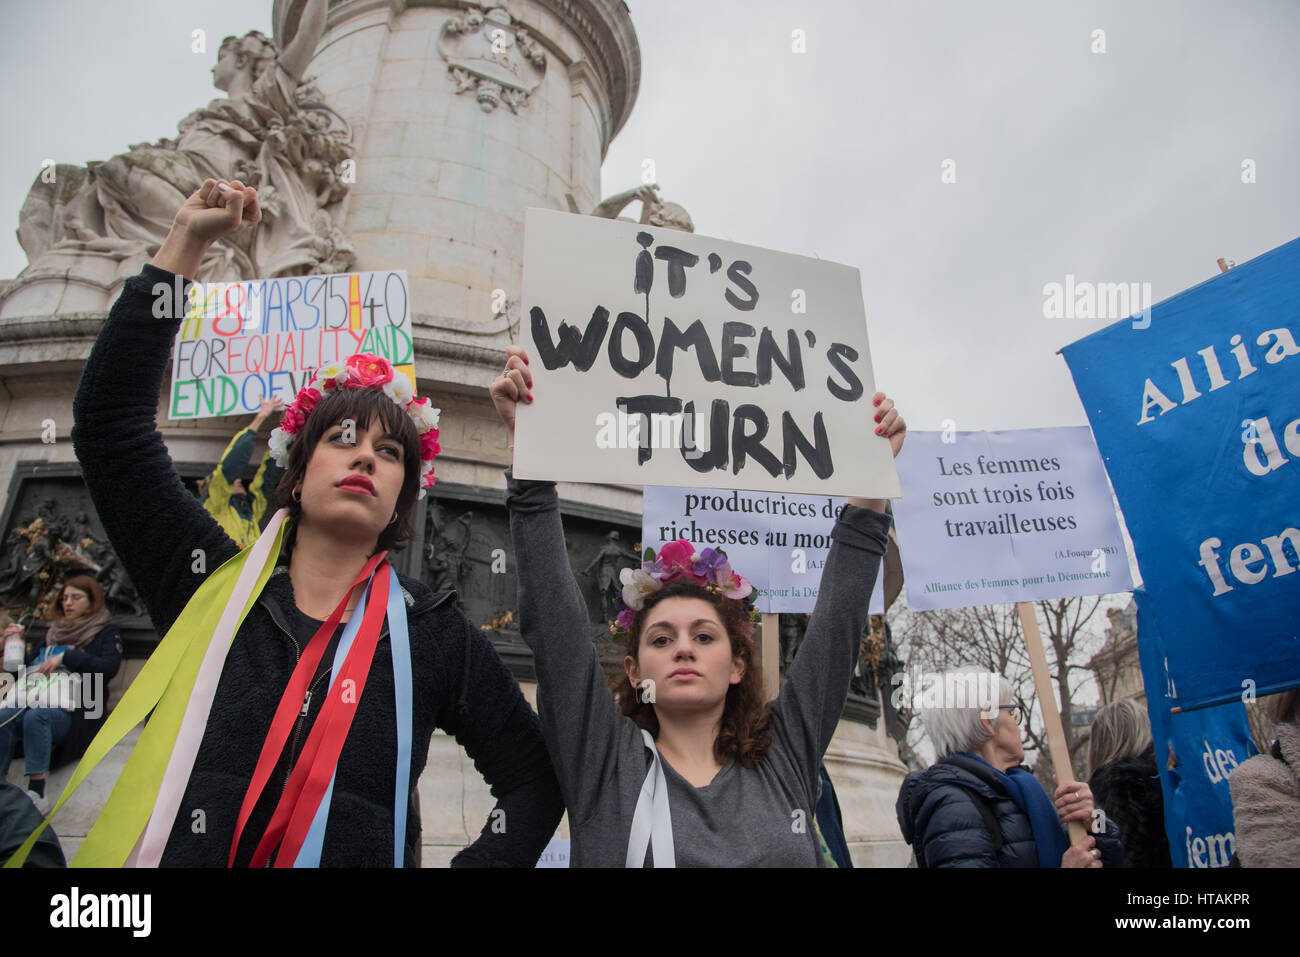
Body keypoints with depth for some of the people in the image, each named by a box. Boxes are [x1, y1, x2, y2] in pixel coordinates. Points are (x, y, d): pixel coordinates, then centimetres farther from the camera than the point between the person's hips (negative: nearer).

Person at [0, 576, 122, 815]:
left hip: (77, 713, -5)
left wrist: (66, 657, -13)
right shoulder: (55, 632, 29)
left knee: (36, 717, -35)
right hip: (39, 702, 5)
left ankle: (37, 793, -37)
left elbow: (109, 667, -7)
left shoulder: (106, 633, 12)